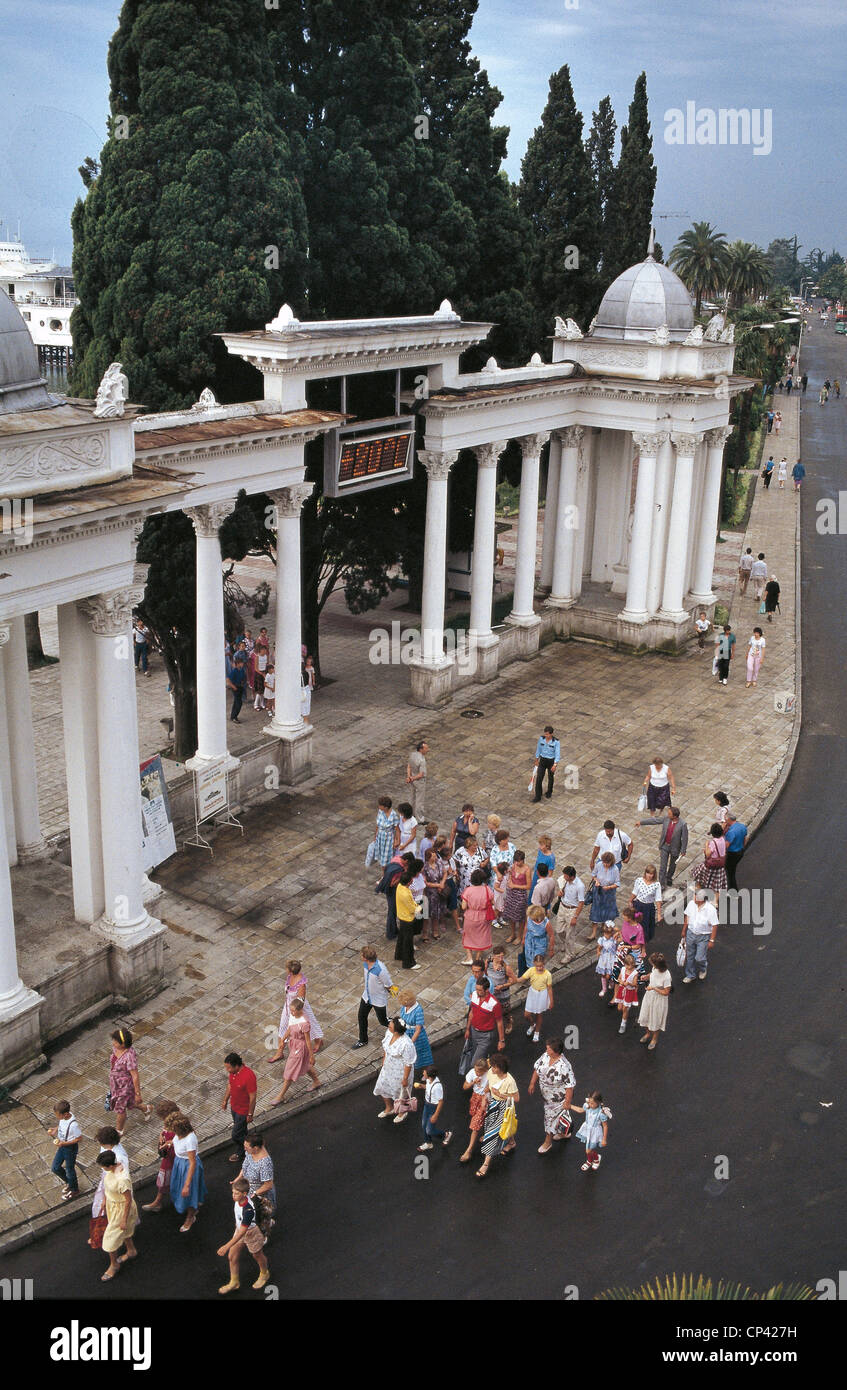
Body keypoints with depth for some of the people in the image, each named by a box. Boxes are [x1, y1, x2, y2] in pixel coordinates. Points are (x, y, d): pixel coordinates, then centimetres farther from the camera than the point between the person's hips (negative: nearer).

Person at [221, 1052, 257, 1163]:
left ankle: (240, 1154, 31)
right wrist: (225, 1100, 17)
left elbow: (252, 1097, -25)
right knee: (241, 1130, 24)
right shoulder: (232, 1071, -11)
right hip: (234, 1107, 7)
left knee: (236, 1135, 7)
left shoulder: (249, 1076, -35)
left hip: (243, 1110, -7)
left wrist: (250, 1114, -18)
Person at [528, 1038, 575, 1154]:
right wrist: (532, 1084, 8)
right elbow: (537, 1068, 3)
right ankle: (564, 1133, 52)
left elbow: (569, 1085, -26)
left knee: (552, 1116, 11)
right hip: (547, 1095, 6)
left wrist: (567, 1101, -19)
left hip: (558, 1098, -6)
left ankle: (548, 1142, 33)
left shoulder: (564, 1066, -35)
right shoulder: (545, 1056, -15)